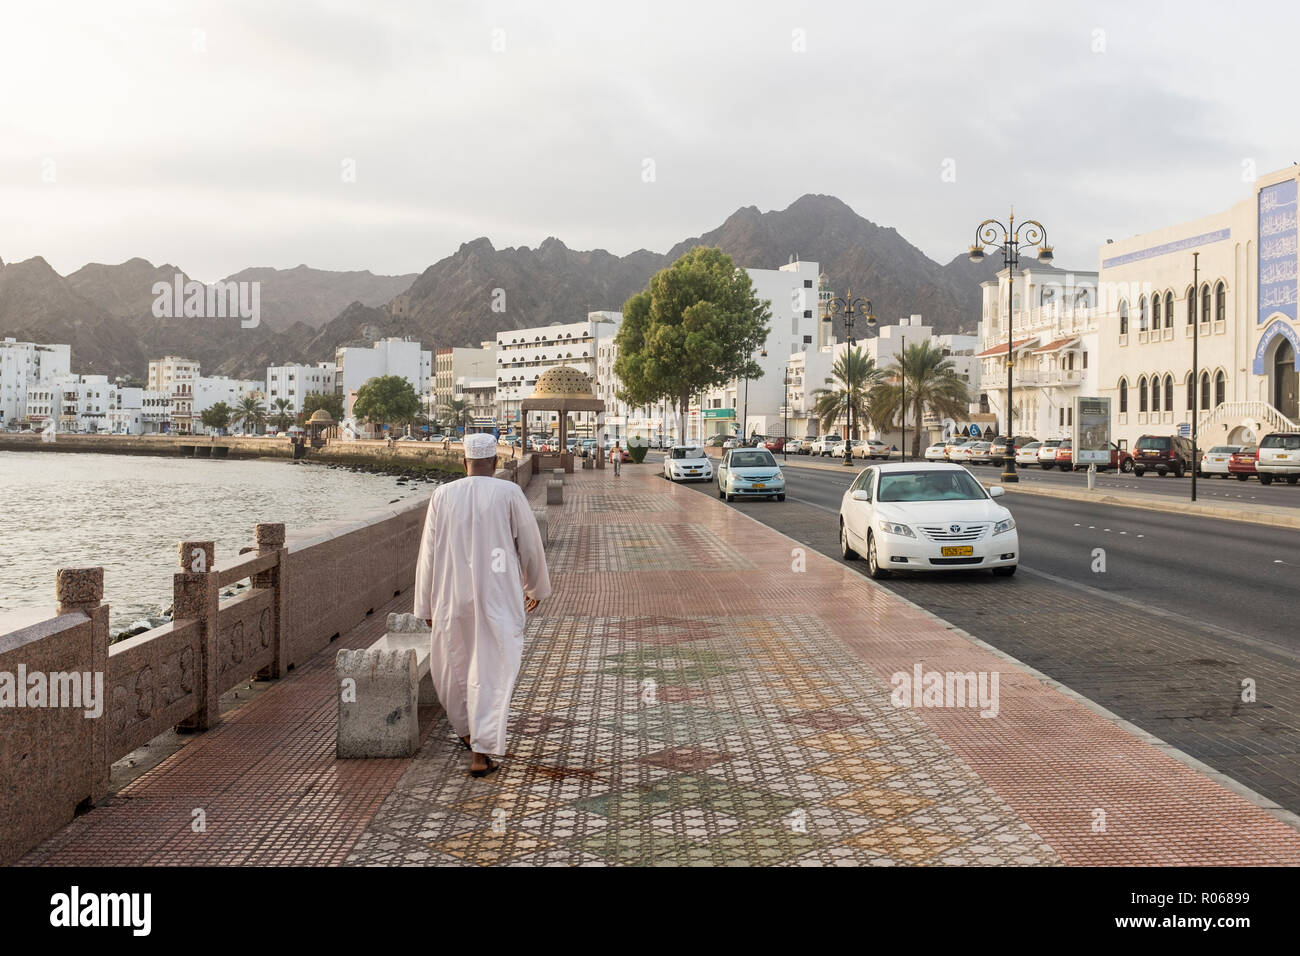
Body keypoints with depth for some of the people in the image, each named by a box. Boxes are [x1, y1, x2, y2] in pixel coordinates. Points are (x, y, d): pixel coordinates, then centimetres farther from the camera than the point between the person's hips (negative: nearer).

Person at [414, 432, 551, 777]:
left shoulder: (443, 495, -1)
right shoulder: (509, 494, -6)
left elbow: (428, 554, 2)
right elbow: (530, 545, 1)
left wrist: (426, 605, 10)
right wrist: (536, 587, 17)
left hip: (452, 597, 2)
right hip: (498, 597, -2)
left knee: (452, 667, 22)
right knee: (492, 673, 2)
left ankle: (467, 730, 39)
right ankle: (480, 753, -4)